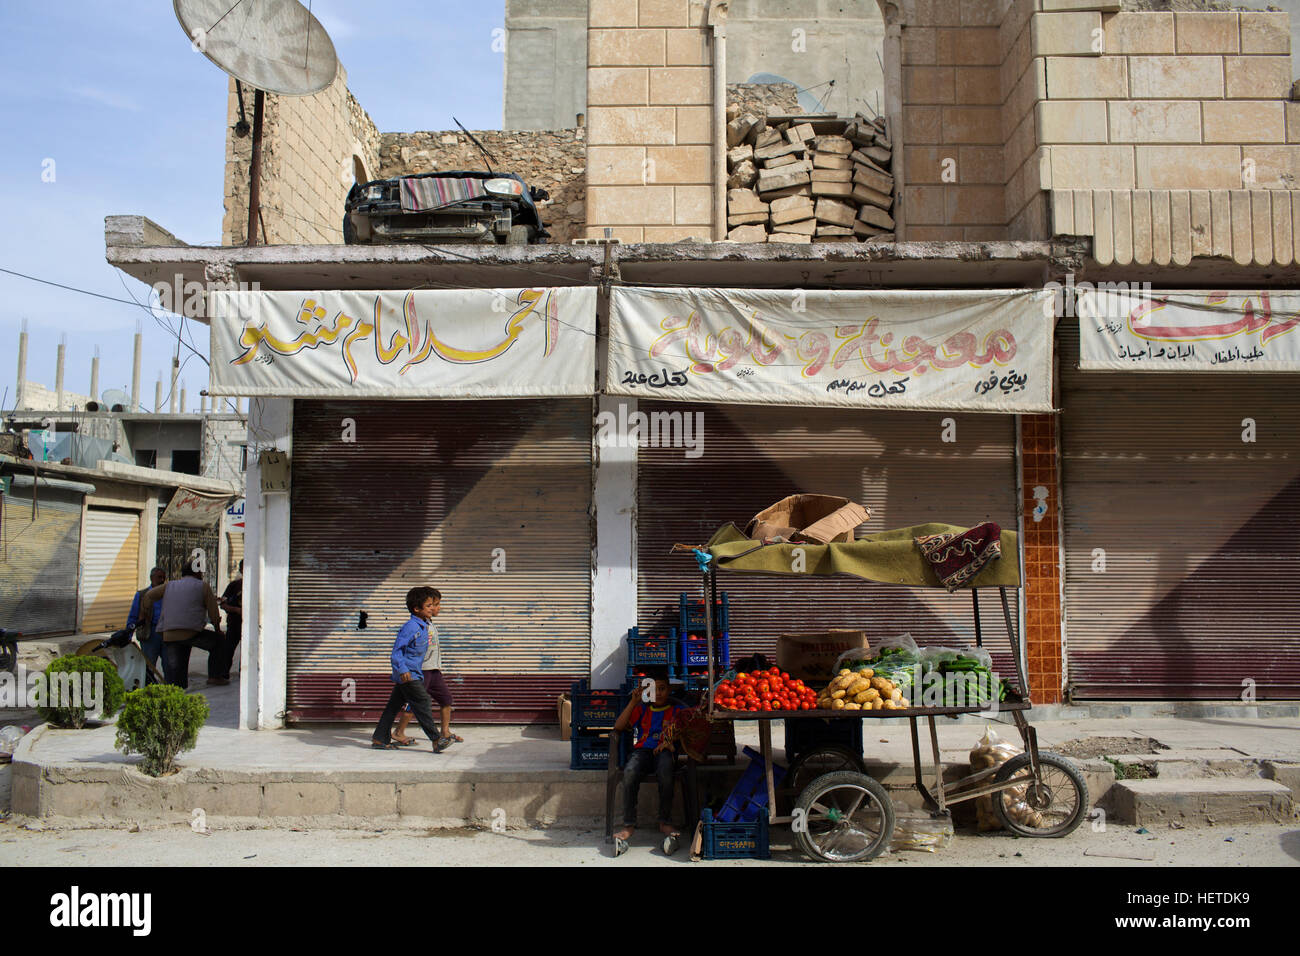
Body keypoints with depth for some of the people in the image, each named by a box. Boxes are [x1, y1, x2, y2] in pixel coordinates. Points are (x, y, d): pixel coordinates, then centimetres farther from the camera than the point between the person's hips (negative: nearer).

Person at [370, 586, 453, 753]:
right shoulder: (410, 627, -17)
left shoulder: (423, 626, 12)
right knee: (423, 703, -9)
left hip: (414, 674, 9)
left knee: (394, 706, 13)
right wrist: (403, 670, -27)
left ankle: (379, 738, 19)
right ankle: (436, 740, -7)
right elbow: (397, 649, -19)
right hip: (407, 675, -9)